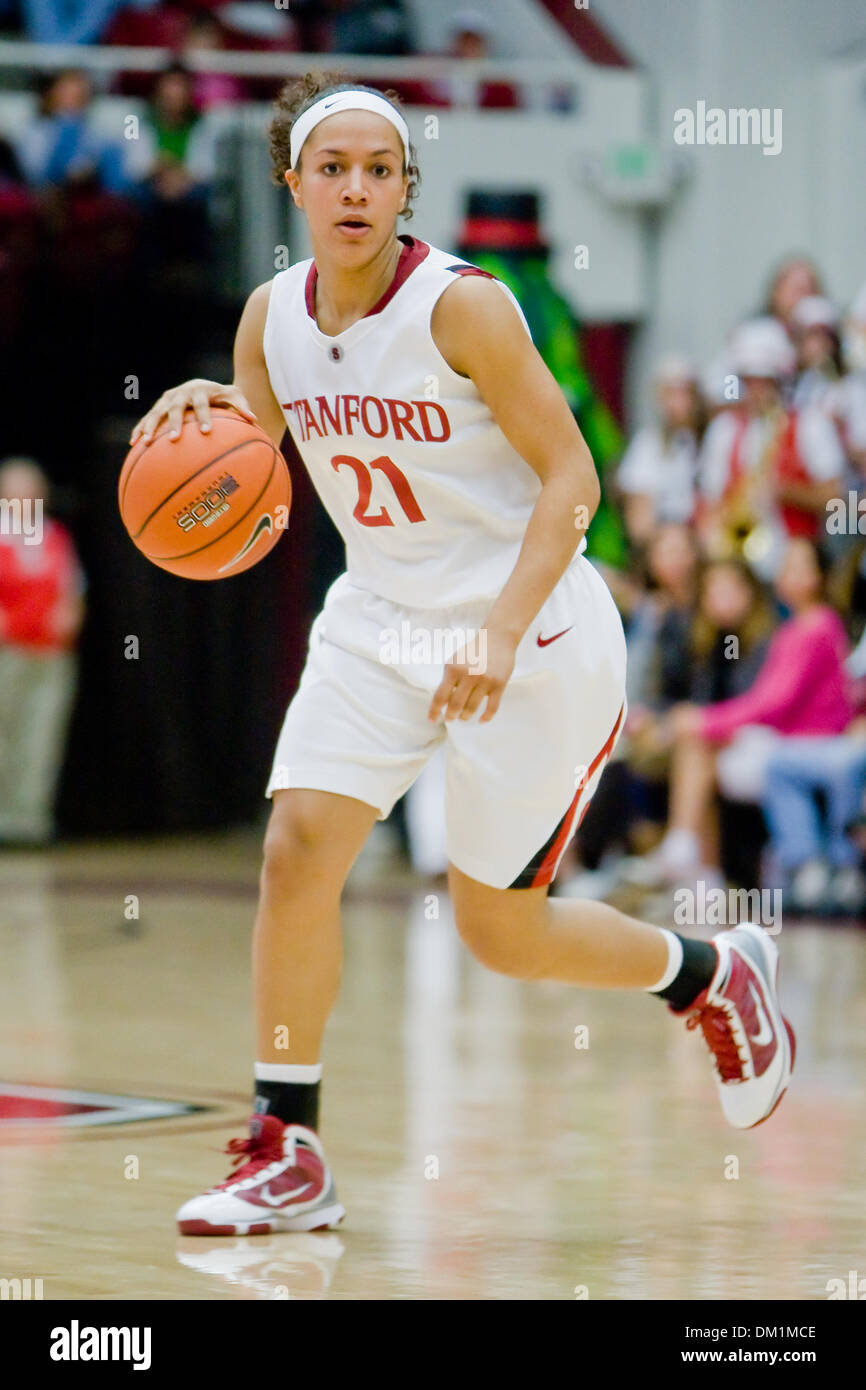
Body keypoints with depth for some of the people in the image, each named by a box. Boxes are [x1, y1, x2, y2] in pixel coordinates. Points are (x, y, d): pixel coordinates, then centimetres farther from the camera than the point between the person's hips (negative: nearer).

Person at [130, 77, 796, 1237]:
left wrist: (501, 635, -27)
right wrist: (202, 414, -13)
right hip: (381, 619, 5)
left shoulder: (463, 306, -19)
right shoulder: (273, 317, -1)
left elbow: (571, 477, -17)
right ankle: (287, 1154, -4)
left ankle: (717, 977, 32)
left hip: (535, 633, -5)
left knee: (498, 931, 4)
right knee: (297, 848, -14)